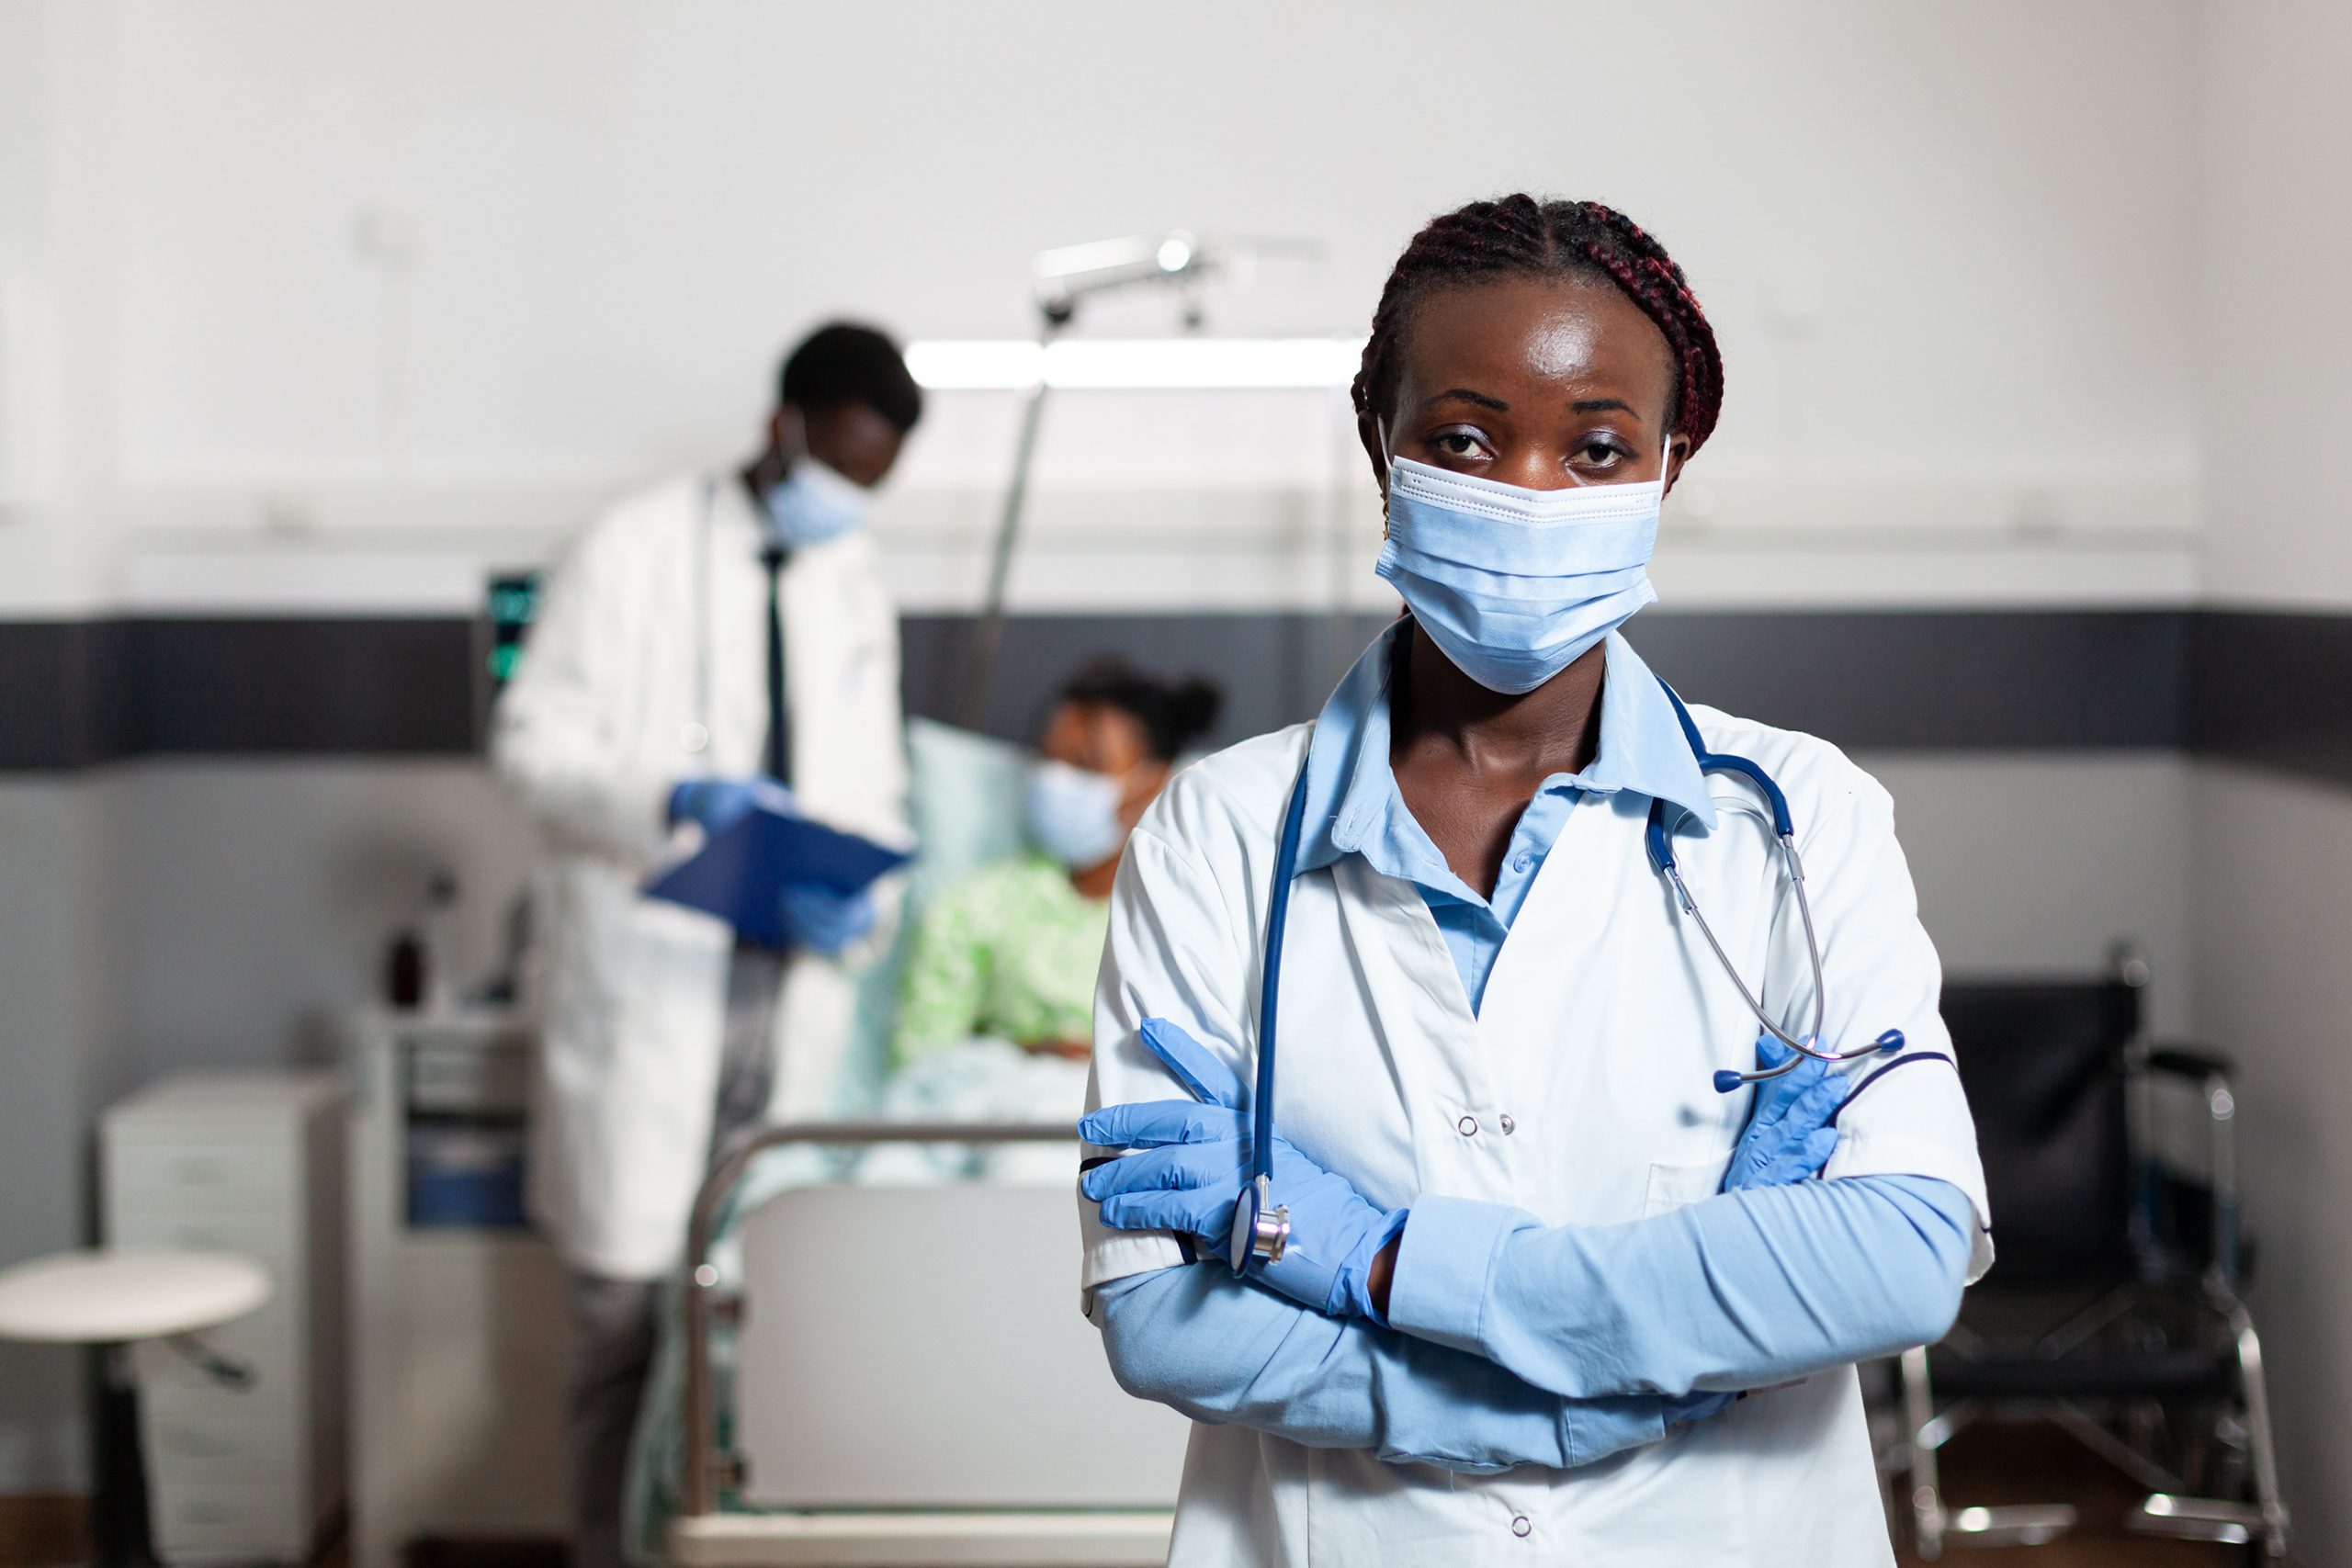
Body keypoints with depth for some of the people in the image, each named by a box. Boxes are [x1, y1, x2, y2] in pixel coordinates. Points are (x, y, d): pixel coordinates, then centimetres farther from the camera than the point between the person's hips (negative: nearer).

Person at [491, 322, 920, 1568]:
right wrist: (674, 799, -23)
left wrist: (856, 890, -4)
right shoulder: (637, 547, -2)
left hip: (794, 987, 5)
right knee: (627, 1301, -3)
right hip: (650, 984, -5)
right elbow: (531, 740, -6)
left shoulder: (856, 588, 16)